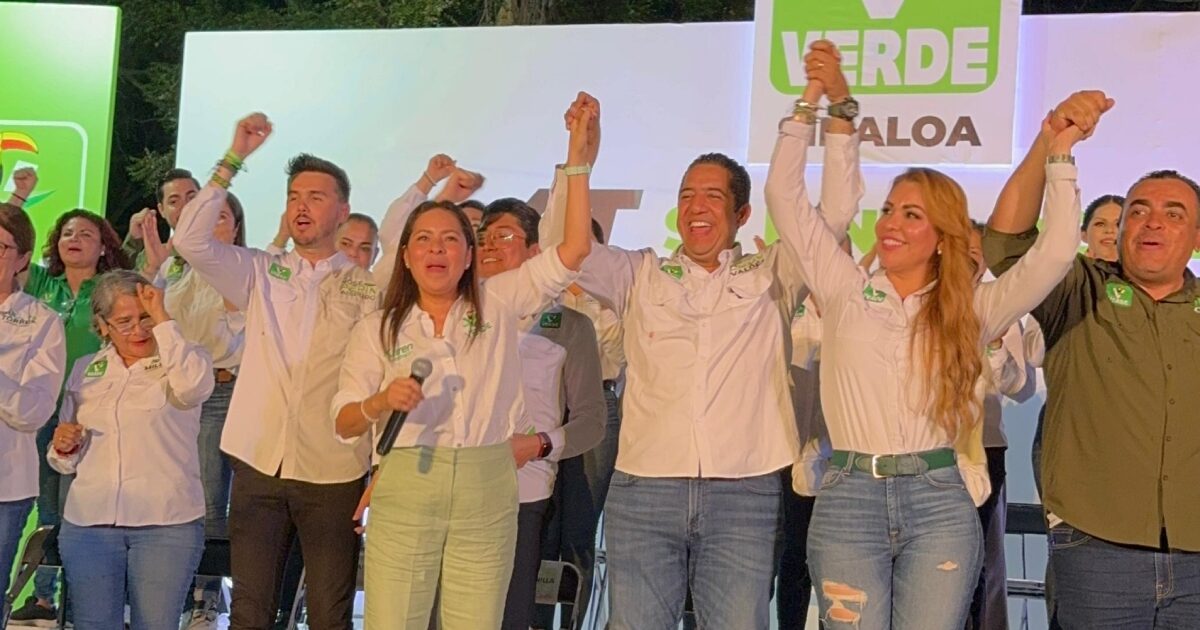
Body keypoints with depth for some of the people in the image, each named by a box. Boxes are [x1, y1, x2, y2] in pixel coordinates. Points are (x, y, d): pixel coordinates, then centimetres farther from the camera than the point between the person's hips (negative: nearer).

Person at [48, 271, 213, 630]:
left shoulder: (183, 358, 3)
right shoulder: (85, 371, 14)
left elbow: (192, 386, -24)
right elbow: (67, 461, 21)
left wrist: (161, 319, -15)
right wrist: (63, 448, -3)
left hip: (167, 523, -3)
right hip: (88, 522, 4)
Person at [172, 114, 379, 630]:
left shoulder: (366, 288, 1)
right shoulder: (259, 273, 8)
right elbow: (190, 239, -5)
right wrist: (233, 160, -7)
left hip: (333, 471, -2)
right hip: (258, 465, 2)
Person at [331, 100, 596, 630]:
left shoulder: (498, 305, 7)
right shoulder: (377, 329, 7)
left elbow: (574, 249, 0)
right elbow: (343, 423, 4)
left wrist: (577, 157, -5)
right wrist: (381, 402, -18)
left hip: (486, 500, 0)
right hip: (403, 495, 0)